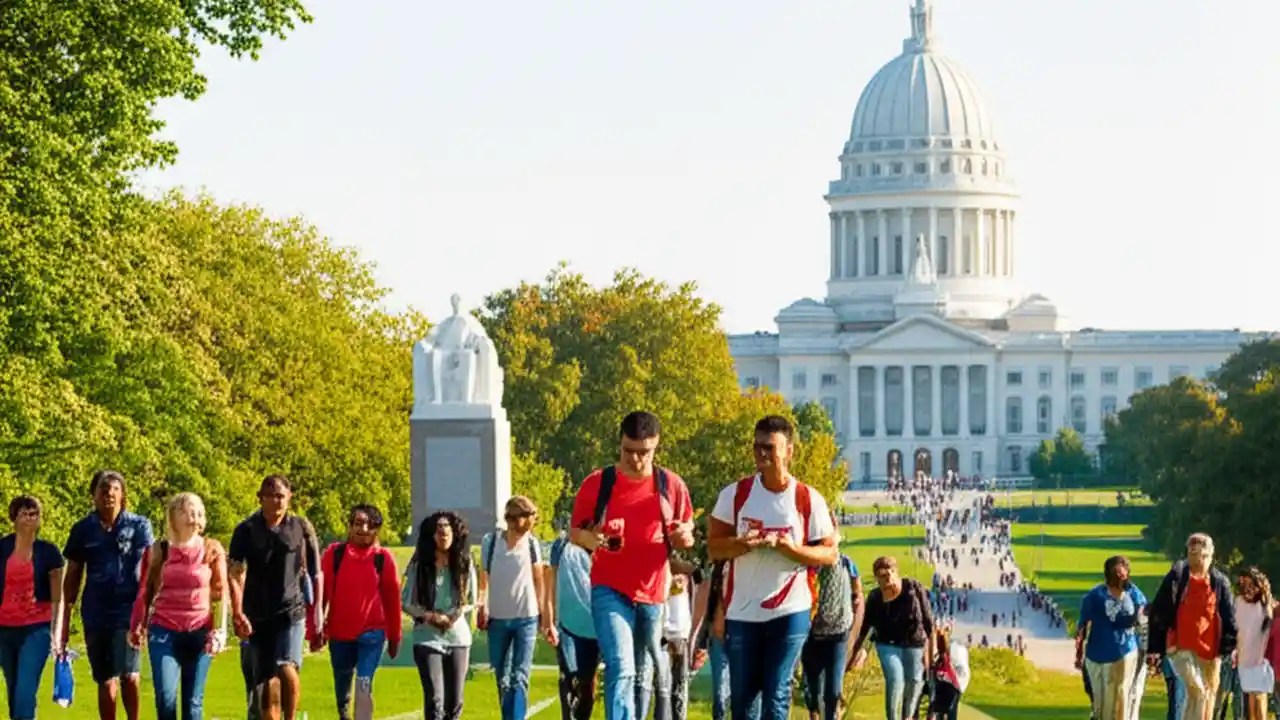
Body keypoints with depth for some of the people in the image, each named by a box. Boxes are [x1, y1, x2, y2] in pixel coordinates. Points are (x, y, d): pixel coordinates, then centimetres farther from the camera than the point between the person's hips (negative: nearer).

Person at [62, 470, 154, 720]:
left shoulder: (139, 526, 1)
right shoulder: (83, 530, 6)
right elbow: (72, 576, 10)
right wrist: (65, 618, 8)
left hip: (128, 612, -3)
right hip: (95, 615, 3)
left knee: (129, 675, -16)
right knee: (105, 681, 8)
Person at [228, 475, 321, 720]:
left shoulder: (300, 528, 4)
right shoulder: (246, 530, 2)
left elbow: (315, 574, 10)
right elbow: (235, 575, -3)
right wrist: (238, 614, -15)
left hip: (292, 611, -1)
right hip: (258, 615, 1)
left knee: (287, 670, -20)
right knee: (266, 682, 3)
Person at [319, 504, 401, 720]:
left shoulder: (384, 558, -3)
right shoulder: (334, 554, -2)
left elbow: (392, 598, 3)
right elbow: (321, 593, -1)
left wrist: (394, 636, 7)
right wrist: (317, 629, -5)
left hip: (372, 632, -2)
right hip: (339, 633, 2)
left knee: (364, 687, -14)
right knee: (342, 685, 18)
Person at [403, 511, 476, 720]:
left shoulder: (464, 565, 4)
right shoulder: (419, 566, -2)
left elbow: (473, 602, 9)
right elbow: (405, 602, 2)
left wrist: (456, 617, -8)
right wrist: (427, 616, -14)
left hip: (458, 638, 3)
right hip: (427, 638, -3)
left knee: (454, 701, 7)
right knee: (435, 699, -12)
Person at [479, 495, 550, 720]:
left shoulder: (532, 544, -2)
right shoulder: (490, 541, -1)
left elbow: (539, 583, 4)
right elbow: (484, 578, 8)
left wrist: (545, 620, 4)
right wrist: (481, 605, -3)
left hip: (526, 618, -2)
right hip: (497, 618, 2)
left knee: (520, 678, -9)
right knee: (502, 678, 11)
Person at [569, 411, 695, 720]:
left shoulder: (671, 485, 2)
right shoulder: (597, 483, -3)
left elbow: (686, 533, 12)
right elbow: (575, 531, 4)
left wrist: (684, 537, -13)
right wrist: (590, 539, -20)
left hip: (652, 593, 3)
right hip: (610, 591, -3)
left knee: (642, 675, 14)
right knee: (621, 669, -17)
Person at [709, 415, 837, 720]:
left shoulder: (809, 500, -3)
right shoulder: (735, 494, 2)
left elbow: (830, 554, -1)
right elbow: (714, 547, 3)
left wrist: (789, 548, -18)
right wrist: (743, 543, -18)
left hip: (791, 612, -2)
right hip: (742, 613, 2)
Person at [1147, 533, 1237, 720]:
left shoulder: (1220, 582, 4)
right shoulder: (1176, 577, -4)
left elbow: (1229, 617, 7)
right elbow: (1158, 614, -1)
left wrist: (1229, 646, -2)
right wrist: (1154, 648, -3)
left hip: (1210, 649, 4)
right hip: (1181, 648, -4)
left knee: (1208, 696, 7)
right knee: (1197, 690, -18)